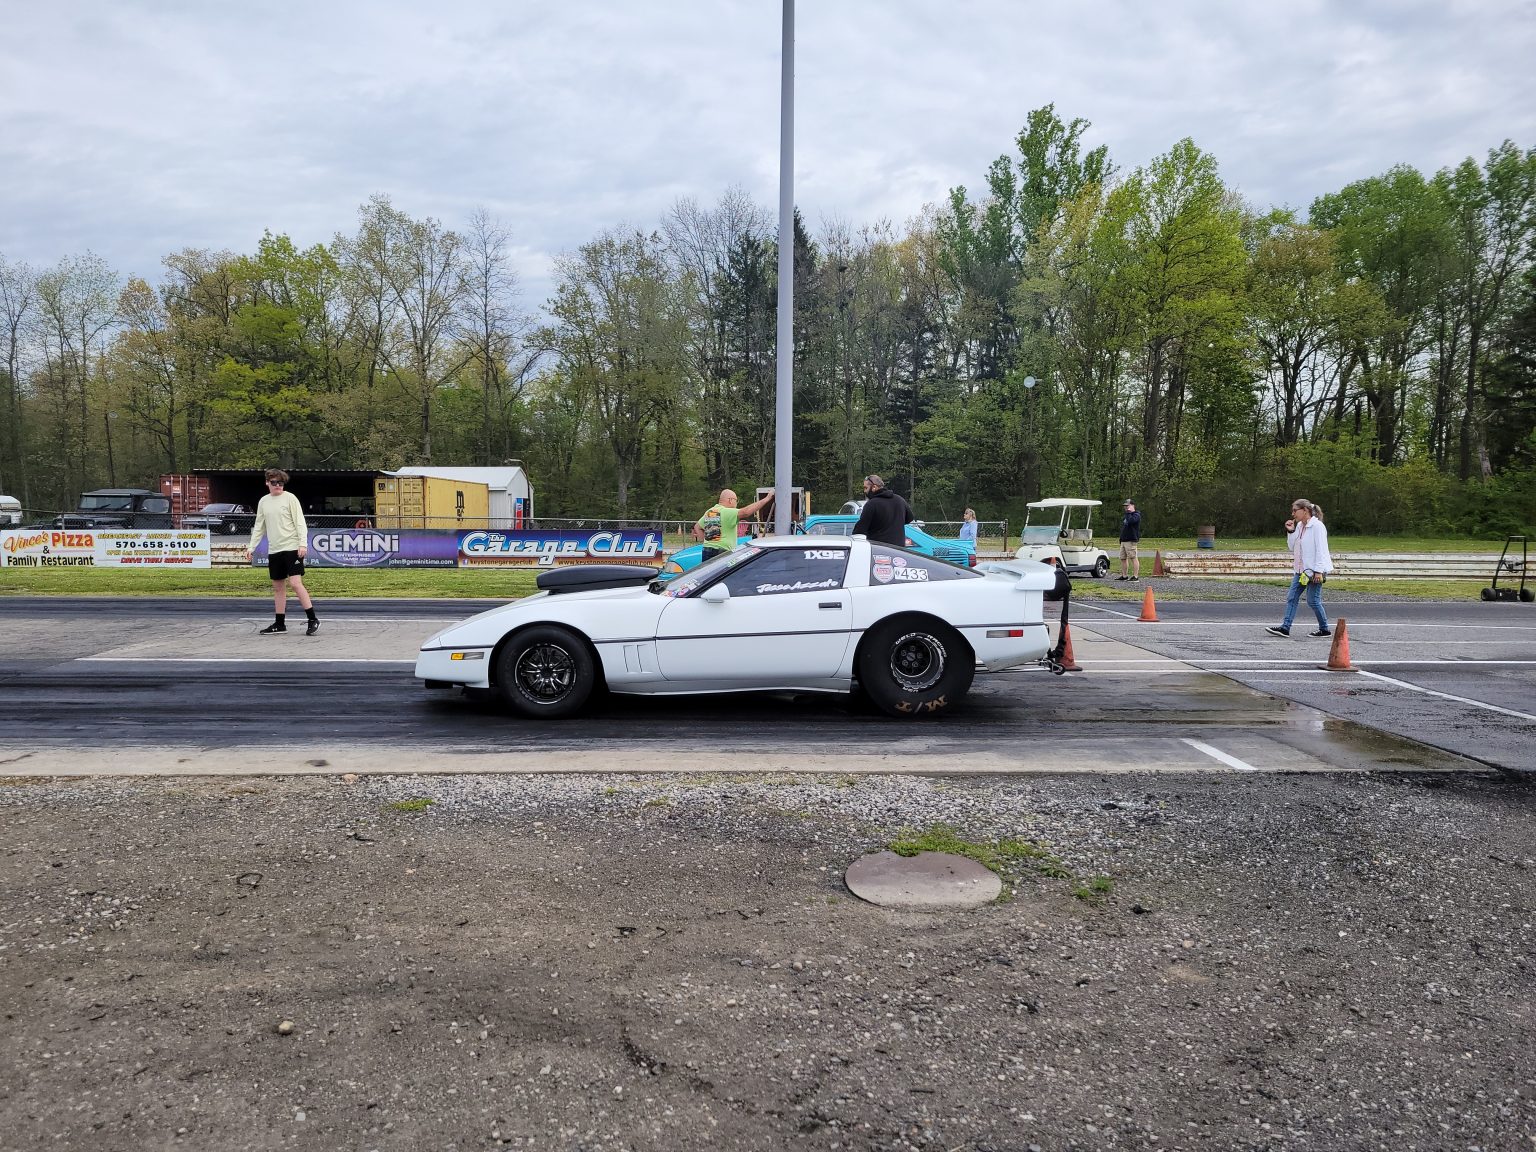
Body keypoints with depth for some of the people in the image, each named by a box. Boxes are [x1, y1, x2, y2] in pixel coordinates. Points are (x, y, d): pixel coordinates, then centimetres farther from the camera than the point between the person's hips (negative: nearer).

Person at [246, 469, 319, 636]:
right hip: (273, 551, 6)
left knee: (295, 583, -14)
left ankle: (313, 620, -9)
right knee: (278, 587, 9)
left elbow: (300, 523, -7)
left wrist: (303, 543, -16)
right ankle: (280, 624, 16)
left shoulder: (290, 498, -3)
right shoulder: (263, 501, 13)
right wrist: (251, 547, 12)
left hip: (292, 548, -6)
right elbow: (259, 527, 18)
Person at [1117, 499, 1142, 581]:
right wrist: (1121, 539, 24)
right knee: (1123, 558, 11)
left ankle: (1136, 576, -9)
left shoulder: (1136, 515, -6)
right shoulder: (1125, 515, 23)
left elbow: (1130, 521, -27)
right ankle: (1124, 575, 19)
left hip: (1131, 541, -10)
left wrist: (1128, 513, -14)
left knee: (1133, 558, -9)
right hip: (1123, 540, 10)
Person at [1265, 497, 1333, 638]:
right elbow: (1292, 547, 16)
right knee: (1291, 598, 2)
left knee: (1313, 601, -3)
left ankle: (1324, 629, 11)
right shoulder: (1299, 526, 12)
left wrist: (1318, 571, -20)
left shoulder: (1317, 526, -13)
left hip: (1314, 570, -9)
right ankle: (1285, 628, 2)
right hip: (1301, 569, 9)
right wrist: (1290, 532, 3)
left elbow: (1321, 550, -16)